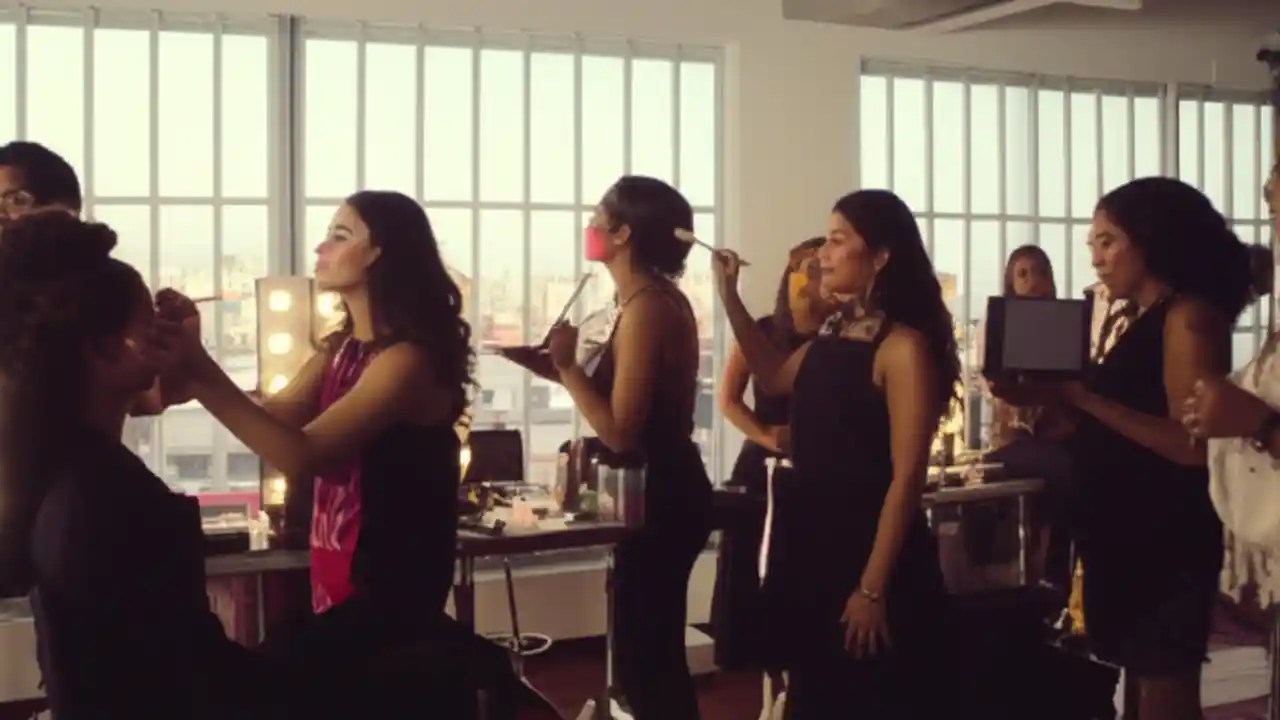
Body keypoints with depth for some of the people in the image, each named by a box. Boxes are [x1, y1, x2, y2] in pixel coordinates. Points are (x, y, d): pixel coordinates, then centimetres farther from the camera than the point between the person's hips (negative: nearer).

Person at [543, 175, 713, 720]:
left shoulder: (645, 307, -19)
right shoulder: (663, 299, 12)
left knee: (643, 659, -2)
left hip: (659, 500, -10)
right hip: (668, 491, 10)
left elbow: (621, 433, -23)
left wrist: (567, 367, -15)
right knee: (655, 653, 18)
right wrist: (572, 368, 10)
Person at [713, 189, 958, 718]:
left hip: (871, 557, -8)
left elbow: (906, 478, -18)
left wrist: (873, 588, -19)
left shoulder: (903, 346, -15)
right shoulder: (834, 334, 8)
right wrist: (729, 296, 17)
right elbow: (775, 378, 27)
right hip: (812, 546, 8)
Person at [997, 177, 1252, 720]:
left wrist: (1078, 395, -23)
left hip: (1167, 541, -9)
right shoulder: (1140, 322, 14)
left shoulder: (1190, 316, -12)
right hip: (1124, 534, 9)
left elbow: (1194, 445, -22)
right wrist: (1049, 399, 0)